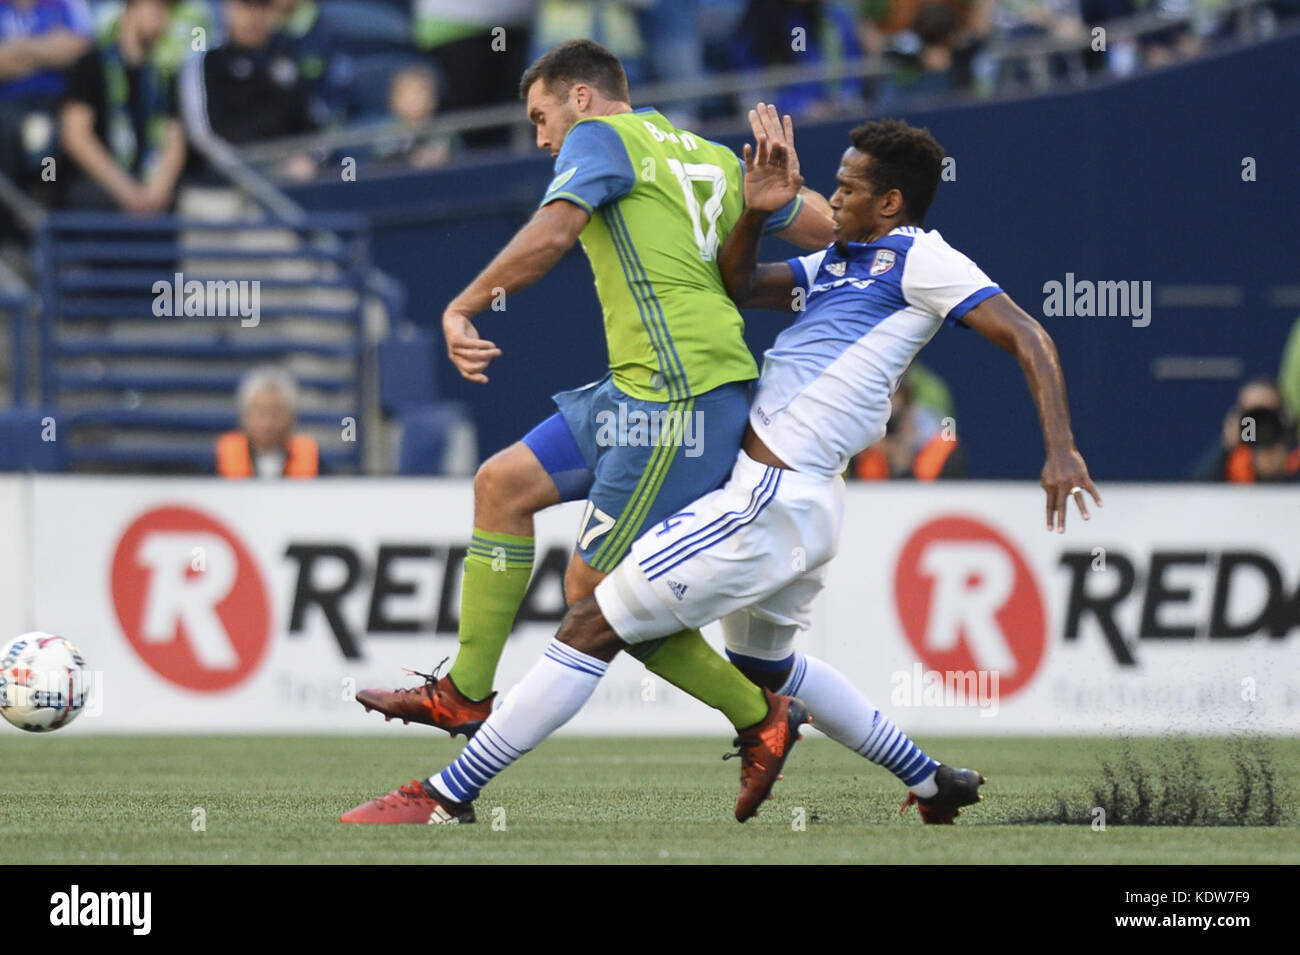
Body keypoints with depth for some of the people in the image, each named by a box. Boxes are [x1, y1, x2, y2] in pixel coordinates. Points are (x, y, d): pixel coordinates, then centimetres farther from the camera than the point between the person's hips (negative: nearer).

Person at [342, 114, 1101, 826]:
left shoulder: (917, 259, -7)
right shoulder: (840, 262, 19)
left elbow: (1027, 336, -12)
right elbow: (738, 284, 23)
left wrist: (1061, 449, -22)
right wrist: (756, 213, 5)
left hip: (767, 503, -11)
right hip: (804, 502, 11)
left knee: (591, 630, -8)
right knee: (766, 664, 33)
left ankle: (448, 798, -6)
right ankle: (931, 781, 37)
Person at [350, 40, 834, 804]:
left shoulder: (601, 136, -1)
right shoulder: (712, 158, 21)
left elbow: (551, 233, -19)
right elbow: (829, 228, 15)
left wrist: (461, 307, -15)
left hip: (682, 395, -10)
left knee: (595, 594, -4)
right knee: (503, 483, 14)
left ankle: (761, 718, 6)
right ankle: (466, 695, 17)